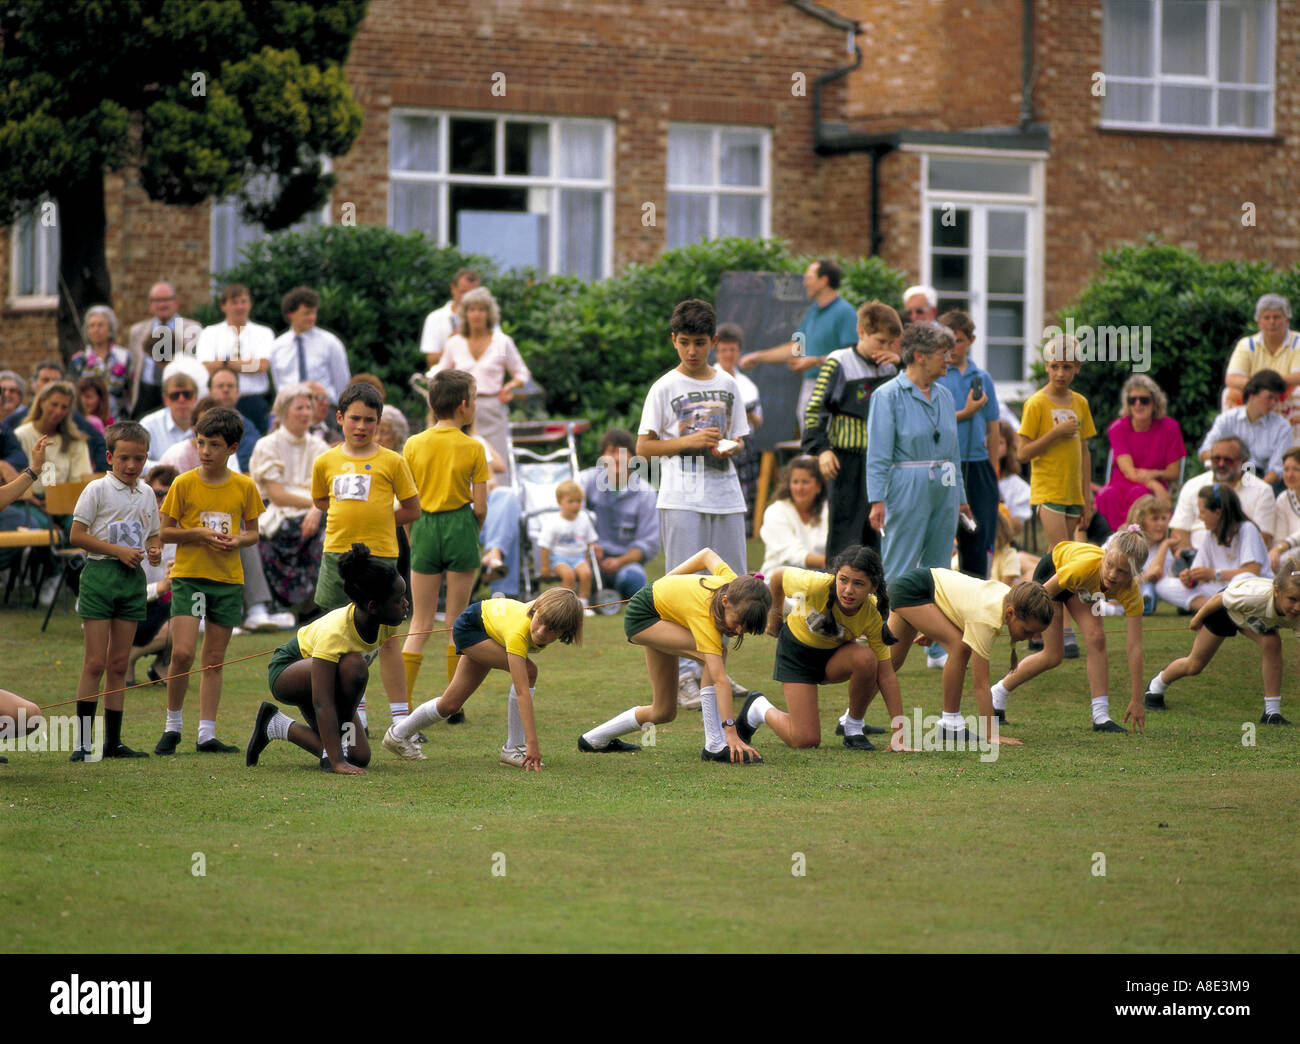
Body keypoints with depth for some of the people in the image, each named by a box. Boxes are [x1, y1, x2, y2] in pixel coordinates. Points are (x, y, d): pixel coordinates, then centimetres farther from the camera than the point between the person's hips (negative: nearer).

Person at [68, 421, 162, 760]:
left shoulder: (146, 493, 12)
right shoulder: (97, 490, -5)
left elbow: (153, 535, 22)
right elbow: (77, 535, -8)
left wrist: (155, 551, -2)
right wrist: (119, 551, -15)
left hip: (133, 579, 5)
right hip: (100, 574, -5)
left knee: (119, 663, 8)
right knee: (95, 662, -8)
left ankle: (113, 741, 11)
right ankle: (82, 742, -7)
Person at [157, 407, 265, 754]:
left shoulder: (244, 487, 3)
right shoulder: (184, 484, -3)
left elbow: (253, 532, 12)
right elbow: (165, 531, 1)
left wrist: (239, 540, -10)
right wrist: (199, 534, -15)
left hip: (228, 581, 2)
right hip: (189, 576, -2)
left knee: (214, 660, 6)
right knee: (182, 653, -14)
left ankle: (207, 735, 10)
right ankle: (173, 725, 4)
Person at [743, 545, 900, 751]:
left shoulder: (873, 616, -27)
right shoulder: (816, 585, -34)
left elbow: (886, 674, -23)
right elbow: (779, 574, -12)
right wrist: (774, 614, 5)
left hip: (836, 654, 2)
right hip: (796, 648, -2)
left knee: (866, 658, -35)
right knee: (806, 740, -12)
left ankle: (854, 729, -10)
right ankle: (759, 707, 20)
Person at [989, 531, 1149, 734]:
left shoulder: (1131, 592, -34)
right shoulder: (1086, 566, -45)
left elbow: (1135, 647, -30)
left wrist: (1137, 701, -29)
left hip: (1082, 588, 3)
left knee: (1096, 639, -21)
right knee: (1053, 655, -3)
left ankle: (1101, 716, -13)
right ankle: (998, 693, 19)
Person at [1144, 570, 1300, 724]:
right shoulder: (1254, 596, -47)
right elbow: (1220, 599, -27)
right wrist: (1198, 618, -10)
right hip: (1224, 610, -3)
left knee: (1272, 644, -29)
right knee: (1194, 666, 13)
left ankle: (1272, 711, -20)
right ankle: (1156, 687, 45)